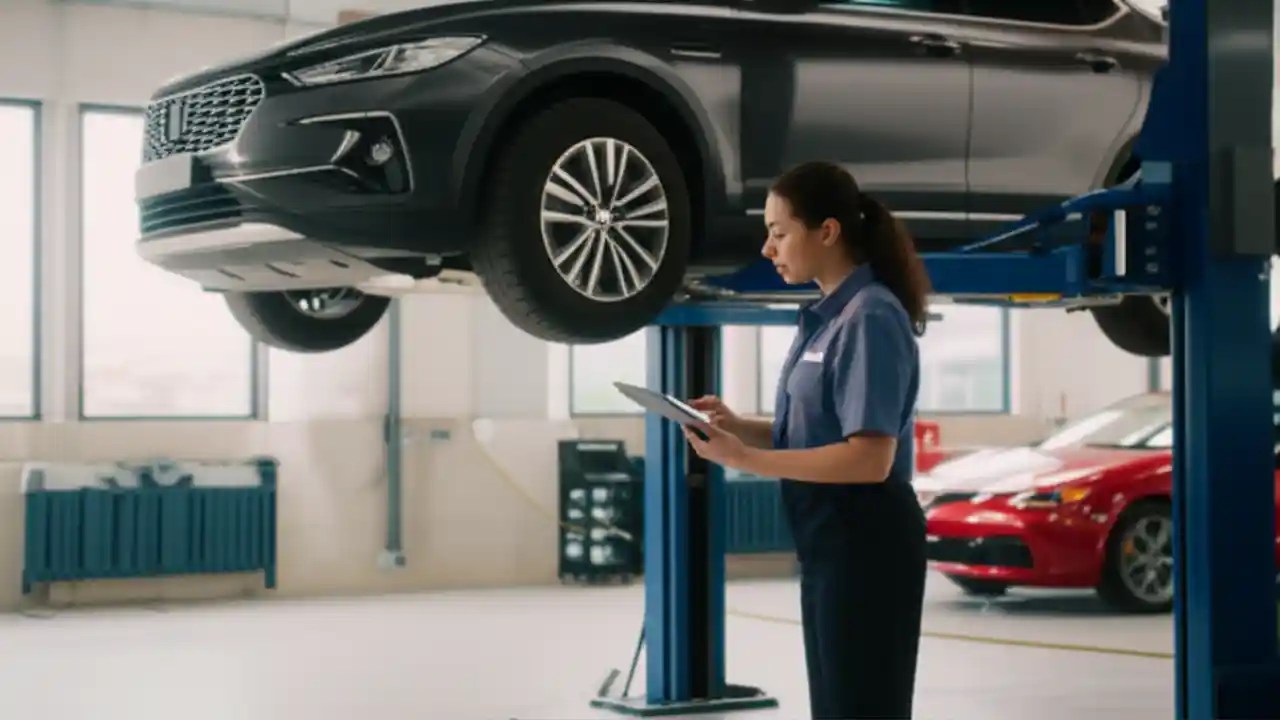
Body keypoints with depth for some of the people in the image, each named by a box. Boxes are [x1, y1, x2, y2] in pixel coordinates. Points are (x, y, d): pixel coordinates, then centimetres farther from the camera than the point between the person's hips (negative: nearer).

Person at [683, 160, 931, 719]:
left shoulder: (870, 318, -18)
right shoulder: (829, 316, 12)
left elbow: (868, 459, -24)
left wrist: (746, 459, -23)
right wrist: (737, 425, 1)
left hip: (865, 544, -10)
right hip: (829, 541, 10)